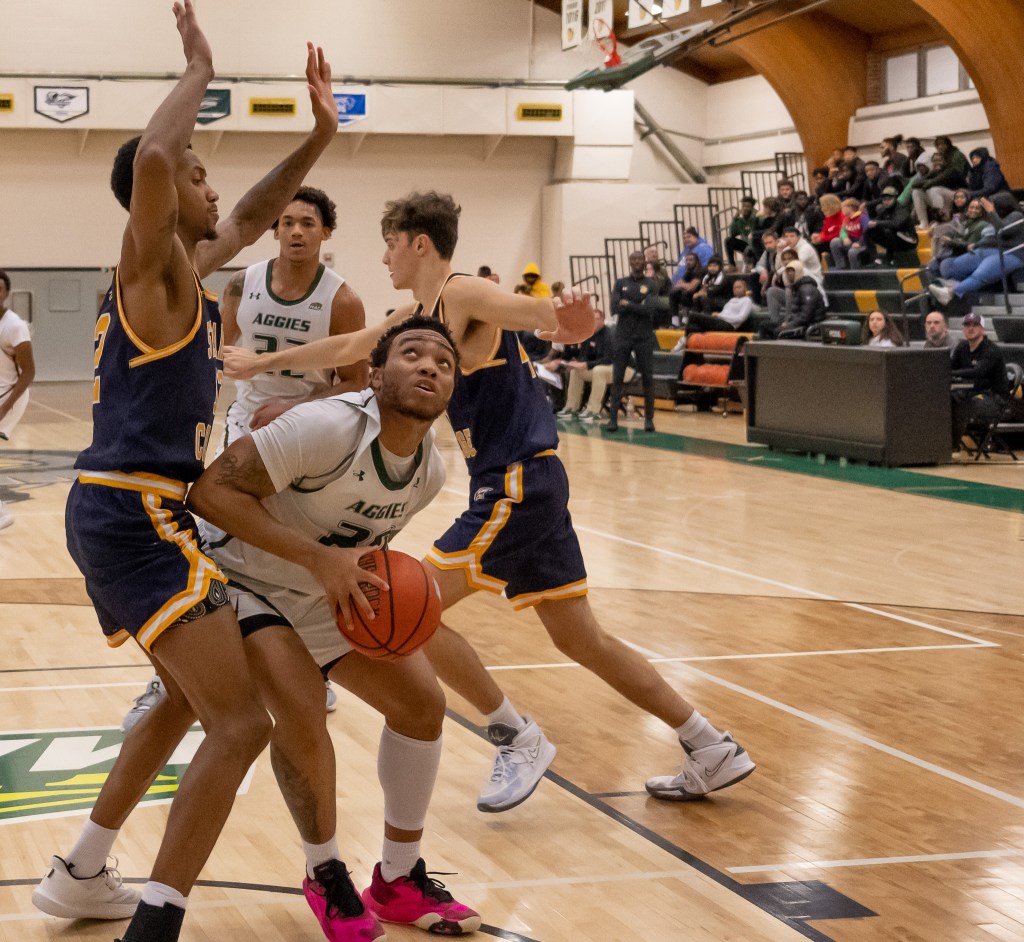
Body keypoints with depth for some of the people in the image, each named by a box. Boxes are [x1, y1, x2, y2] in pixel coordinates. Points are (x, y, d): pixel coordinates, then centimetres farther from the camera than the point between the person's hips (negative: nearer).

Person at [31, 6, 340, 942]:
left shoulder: (188, 267, 16)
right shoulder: (153, 265, -10)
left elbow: (252, 215, 33)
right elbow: (151, 158, -30)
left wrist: (319, 136, 23)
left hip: (121, 512, 11)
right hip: (135, 514, -11)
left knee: (189, 698, 28)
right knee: (240, 724, -15)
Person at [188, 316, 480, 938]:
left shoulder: (430, 471, -7)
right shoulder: (330, 427, -32)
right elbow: (212, 490, -34)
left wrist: (386, 584, -10)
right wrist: (317, 557, -38)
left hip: (329, 592, 8)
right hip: (242, 578, -7)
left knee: (422, 702, 0)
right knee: (301, 713, -26)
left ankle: (400, 880, 17)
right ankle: (326, 877, 0)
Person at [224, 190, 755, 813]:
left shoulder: (463, 296, -11)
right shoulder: (419, 316, 18)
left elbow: (517, 308, -34)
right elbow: (345, 349, 32)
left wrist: (558, 317, -57)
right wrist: (260, 364, 40)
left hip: (519, 483, -10)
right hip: (519, 486, 10)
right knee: (581, 639, 12)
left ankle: (519, 740, 1)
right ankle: (713, 750, 16)